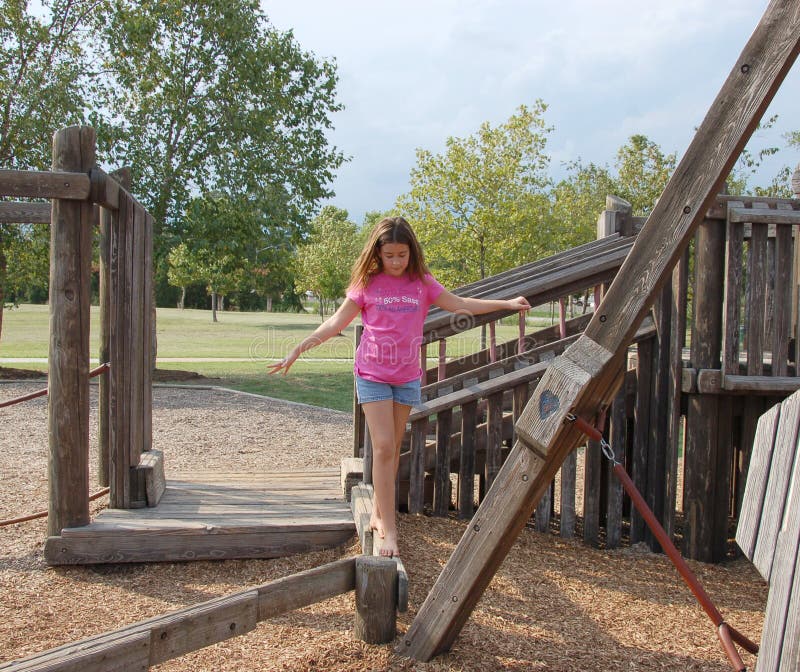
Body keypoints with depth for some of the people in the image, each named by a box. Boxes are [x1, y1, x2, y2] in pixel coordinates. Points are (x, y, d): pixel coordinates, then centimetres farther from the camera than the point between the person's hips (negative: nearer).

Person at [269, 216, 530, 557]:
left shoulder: (422, 283, 1)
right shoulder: (367, 283, -4)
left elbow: (460, 304, 9)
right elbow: (337, 322, -1)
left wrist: (506, 303, 4)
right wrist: (296, 350, -6)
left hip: (407, 377, 3)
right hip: (373, 375, -3)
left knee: (393, 448, 11)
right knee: (384, 447, -9)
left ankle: (377, 514, 27)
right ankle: (389, 529, -6)